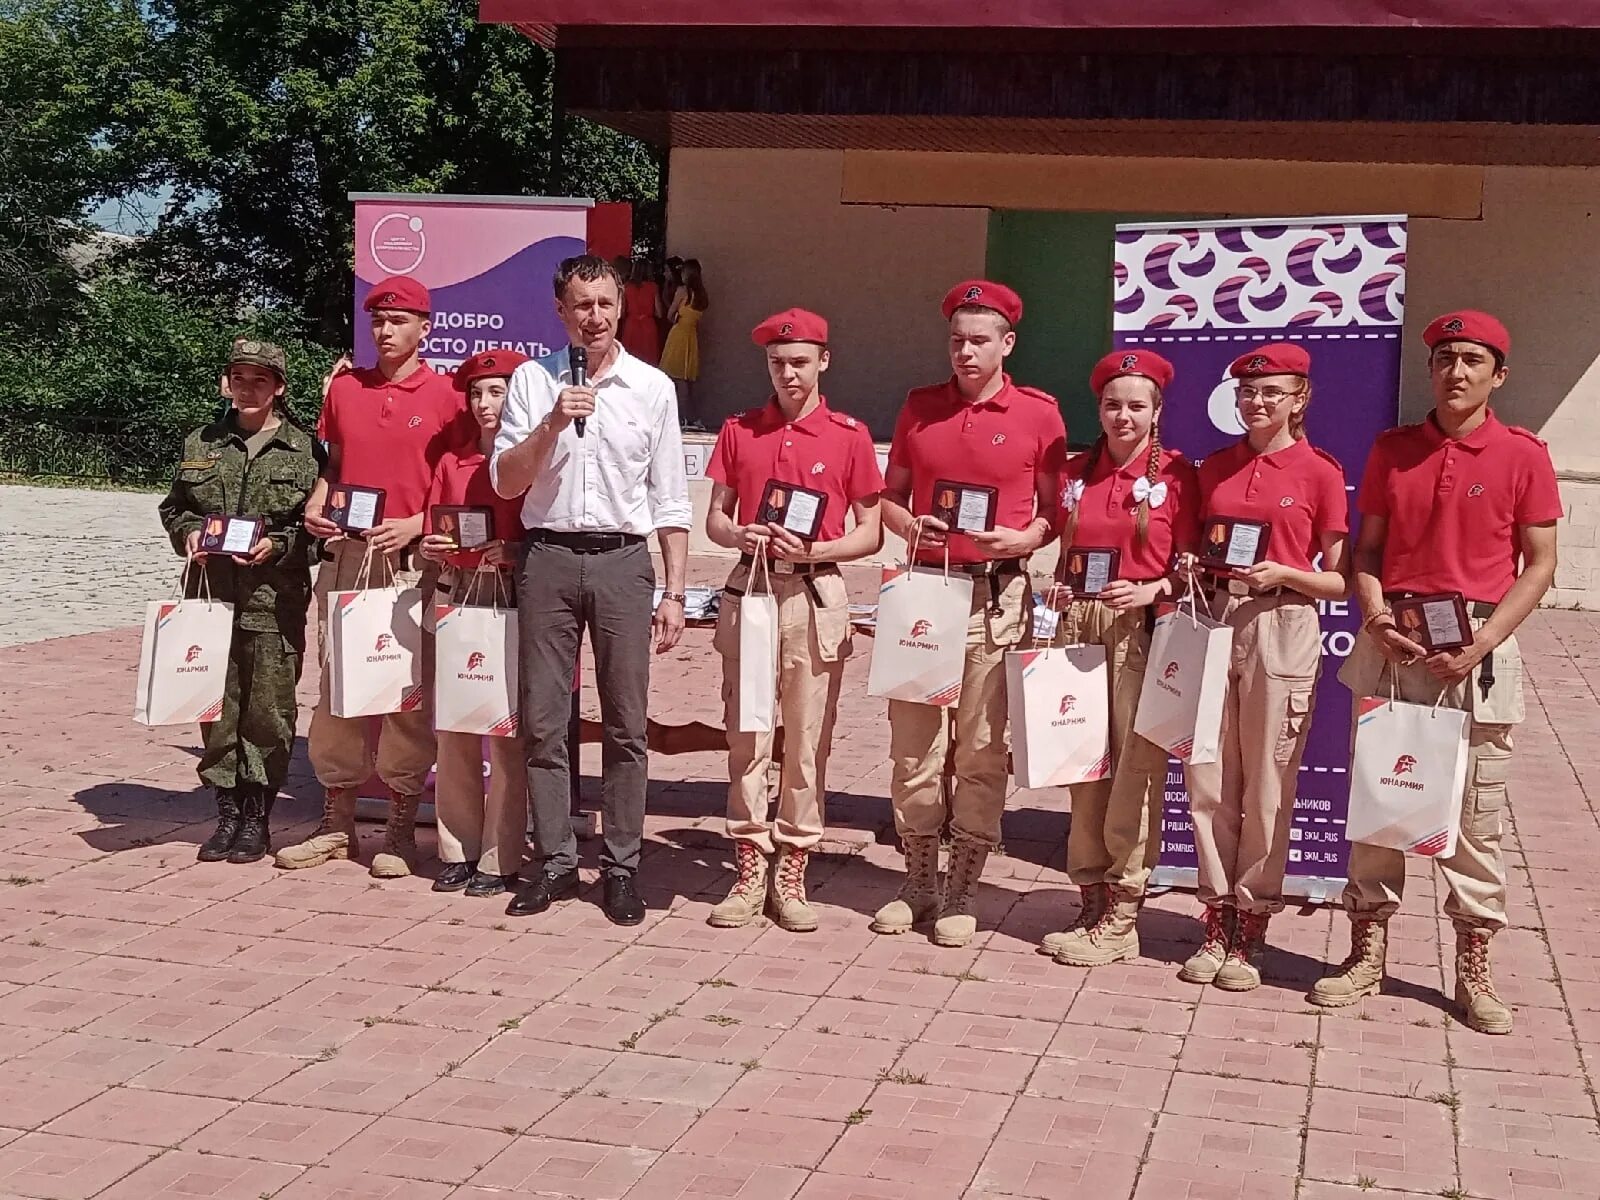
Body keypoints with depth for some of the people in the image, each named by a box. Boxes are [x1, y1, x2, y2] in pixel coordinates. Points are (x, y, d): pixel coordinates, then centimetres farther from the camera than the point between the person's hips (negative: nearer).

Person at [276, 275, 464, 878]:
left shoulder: (445, 395, 0)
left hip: (412, 558, -4)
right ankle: (338, 824, 18)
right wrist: (315, 506, 3)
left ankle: (401, 830, 7)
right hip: (345, 554, 4)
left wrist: (415, 524, -13)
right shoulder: (344, 388, 12)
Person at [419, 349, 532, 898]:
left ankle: (499, 859, 2)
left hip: (513, 599, -5)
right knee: (452, 728, 5)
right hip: (458, 595, 5)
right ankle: (457, 849, 15)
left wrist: (513, 550, -19)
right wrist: (431, 548, -3)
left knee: (505, 731, -4)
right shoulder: (451, 462, 15)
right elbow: (432, 538, 18)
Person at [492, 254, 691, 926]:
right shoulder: (532, 381, 6)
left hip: (622, 561, 0)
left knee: (625, 725, 1)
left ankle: (621, 867, 9)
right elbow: (505, 482, 1)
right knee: (543, 721, 3)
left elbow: (670, 502, 7)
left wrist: (674, 593, 2)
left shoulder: (653, 388, 6)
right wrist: (552, 425, -15)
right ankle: (556, 862, 13)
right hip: (548, 559, 1)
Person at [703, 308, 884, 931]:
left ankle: (791, 873, 10)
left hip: (816, 594, -2)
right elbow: (714, 518, 13)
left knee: (808, 739, 1)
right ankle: (749, 869, 12)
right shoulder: (739, 431, 10)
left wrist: (817, 550, -14)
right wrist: (738, 535, -9)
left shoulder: (850, 435, 2)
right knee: (746, 735, 3)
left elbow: (871, 534, 3)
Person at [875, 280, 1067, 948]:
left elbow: (1055, 510, 5)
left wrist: (1023, 539, -14)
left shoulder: (1038, 414, 1)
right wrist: (911, 527, -6)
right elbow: (891, 498, 15)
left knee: (982, 750, 1)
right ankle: (918, 883, 19)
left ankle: (961, 892, 11)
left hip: (996, 595, -3)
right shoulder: (919, 408, 10)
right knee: (912, 745, 6)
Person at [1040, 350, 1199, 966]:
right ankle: (1092, 899, 18)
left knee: (1137, 766, -5)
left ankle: (1119, 921, 1)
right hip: (1078, 624, 5)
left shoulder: (1175, 473, -1)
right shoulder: (1076, 472, 12)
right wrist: (1057, 589, 2)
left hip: (1143, 627, -5)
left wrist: (1149, 591, -18)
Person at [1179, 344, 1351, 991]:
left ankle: (1251, 931, 11)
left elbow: (1340, 580, 0)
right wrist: (1191, 568, 0)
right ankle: (1217, 923, 16)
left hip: (1282, 628, -4)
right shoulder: (1213, 468, 12)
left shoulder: (1319, 471, -1)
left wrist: (1283, 574, -15)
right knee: (1208, 779, 4)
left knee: (1267, 787, 1)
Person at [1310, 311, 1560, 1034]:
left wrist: (1484, 641, -12)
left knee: (1476, 812, 2)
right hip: (1394, 644, 3)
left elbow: (1539, 563, -1)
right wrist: (1375, 616, -8)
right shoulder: (1392, 450, 7)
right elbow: (1367, 550, 11)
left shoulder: (1523, 456, -1)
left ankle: (1474, 967, 13)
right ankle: (1367, 953, 17)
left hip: (1479, 649, -3)